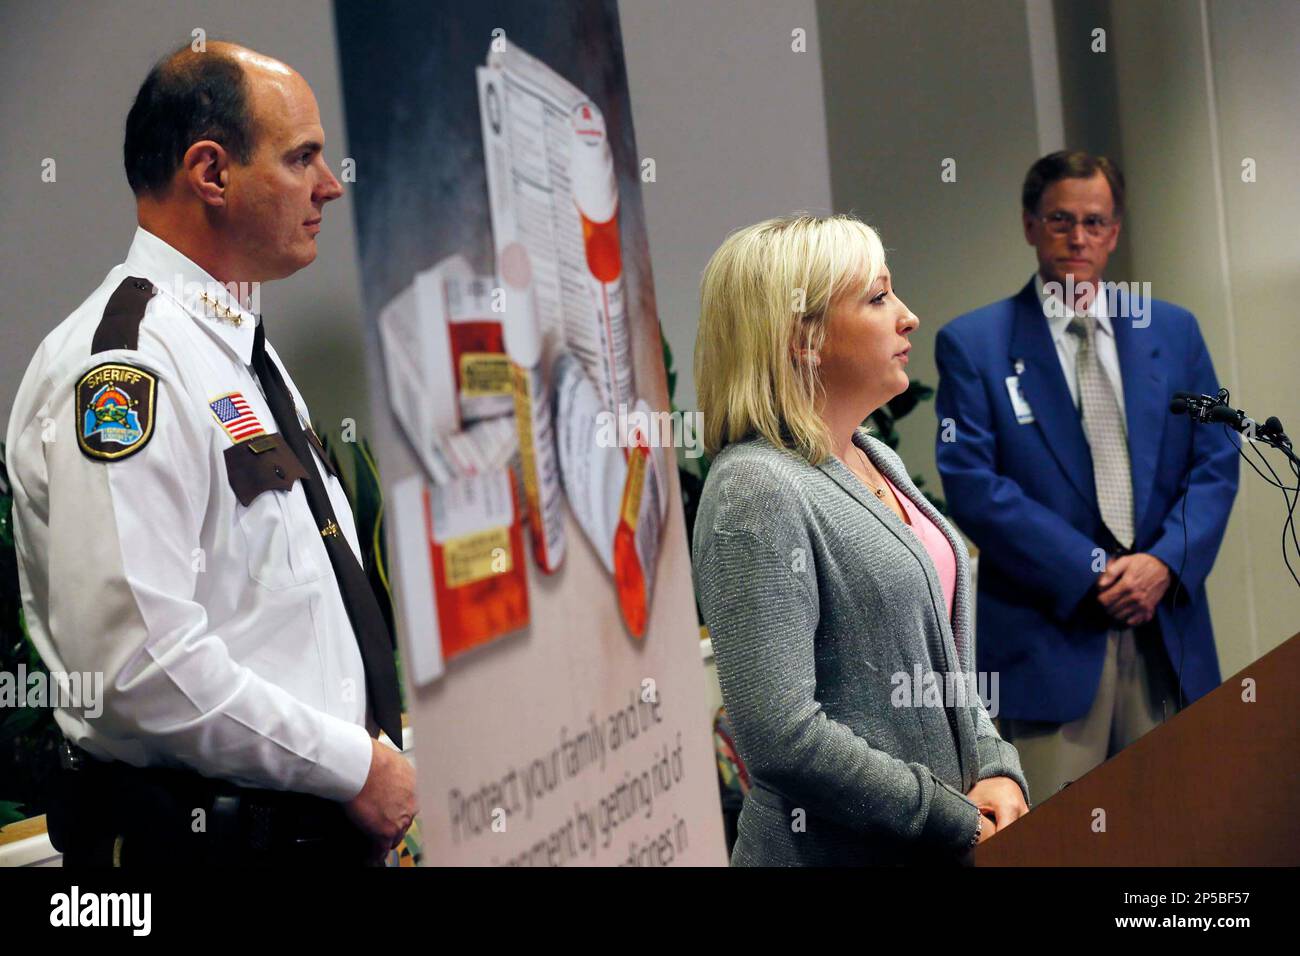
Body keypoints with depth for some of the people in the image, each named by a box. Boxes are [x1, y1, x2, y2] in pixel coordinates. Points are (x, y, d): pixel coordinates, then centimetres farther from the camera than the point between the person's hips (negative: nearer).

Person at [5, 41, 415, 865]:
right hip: (197, 832, -9)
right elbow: (137, 660, -25)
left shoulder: (245, 350, 15)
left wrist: (389, 736, 7)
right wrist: (354, 766, -18)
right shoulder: (123, 370, -18)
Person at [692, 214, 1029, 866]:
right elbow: (780, 737, -25)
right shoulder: (758, 493, -19)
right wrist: (960, 822, -17)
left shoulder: (875, 460, 9)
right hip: (837, 850, -8)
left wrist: (997, 768, -1)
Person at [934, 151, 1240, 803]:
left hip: (1168, 629, 4)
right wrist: (1091, 574, -13)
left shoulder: (1173, 330, 12)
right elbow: (972, 485, -8)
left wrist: (1166, 561, -9)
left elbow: (1216, 462, 9)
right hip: (1048, 633, -3)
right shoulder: (972, 345, 0)